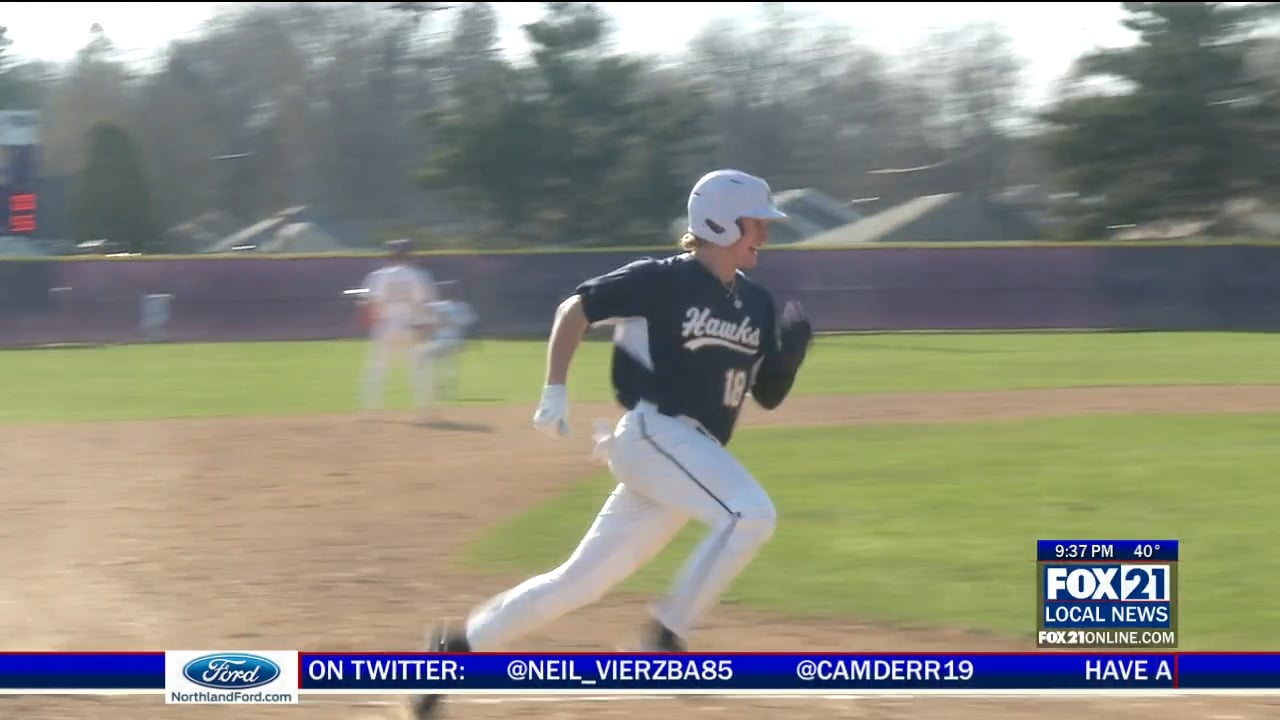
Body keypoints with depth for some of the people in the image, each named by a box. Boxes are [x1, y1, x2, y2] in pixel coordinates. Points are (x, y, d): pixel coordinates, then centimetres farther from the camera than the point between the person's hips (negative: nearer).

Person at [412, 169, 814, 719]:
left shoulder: (756, 303, 13)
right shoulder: (663, 281, -7)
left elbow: (768, 395, 16)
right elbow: (575, 309, -2)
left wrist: (791, 353, -4)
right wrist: (554, 393, -10)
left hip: (694, 455, 7)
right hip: (654, 432, -7)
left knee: (581, 580, 8)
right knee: (752, 514, -28)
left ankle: (459, 644, 21)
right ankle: (668, 633, -18)